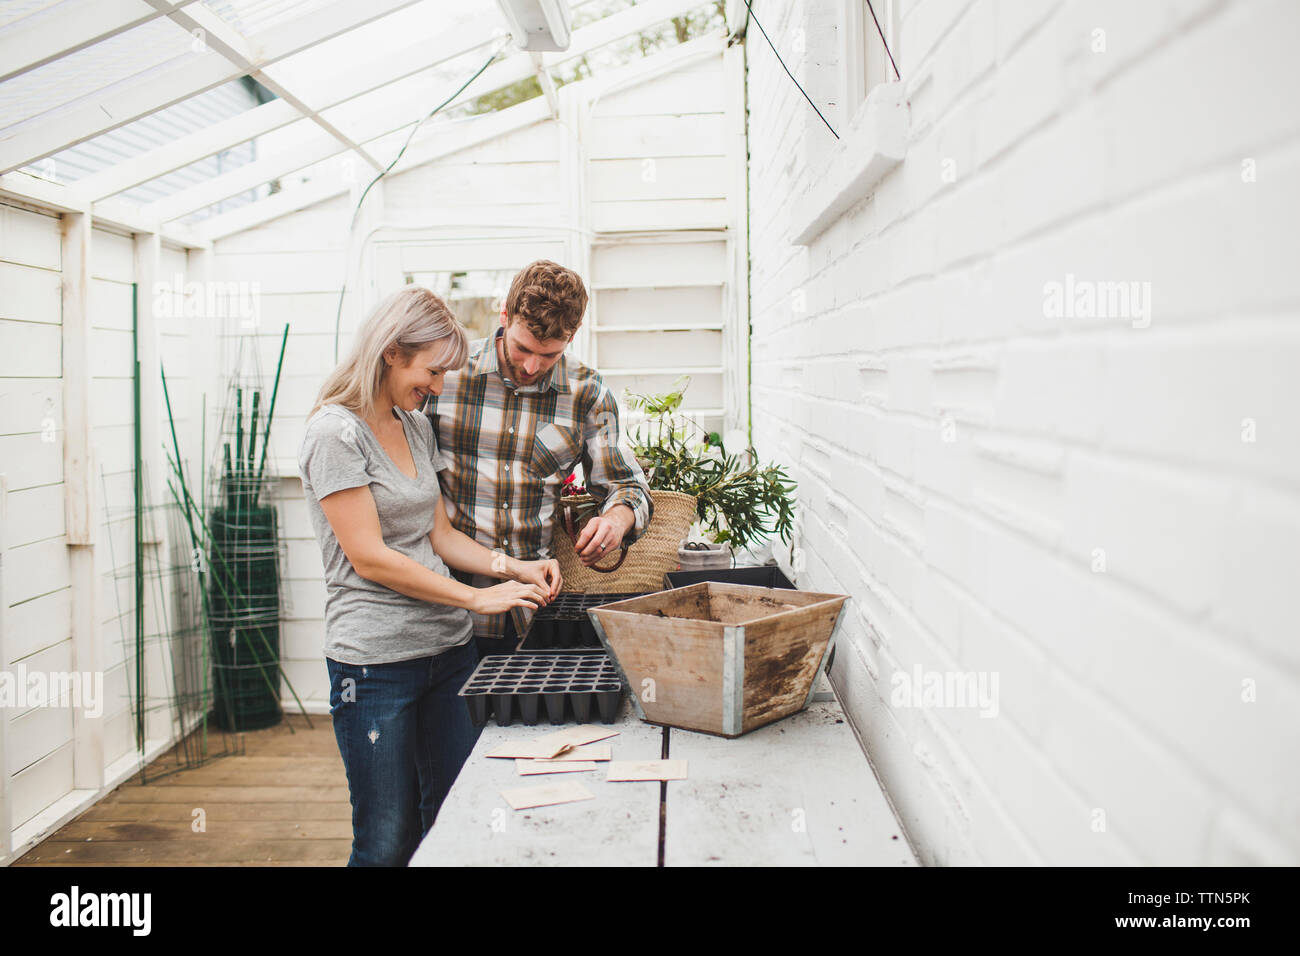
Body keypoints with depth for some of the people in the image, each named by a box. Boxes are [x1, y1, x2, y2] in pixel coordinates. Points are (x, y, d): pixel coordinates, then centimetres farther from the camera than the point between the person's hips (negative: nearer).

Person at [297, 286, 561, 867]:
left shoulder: (416, 427, 12)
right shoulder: (335, 433, -11)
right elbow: (370, 558, -16)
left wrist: (510, 567, 0)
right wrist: (477, 597, -14)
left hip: (448, 648, 7)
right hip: (376, 660, -7)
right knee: (387, 843, 3)